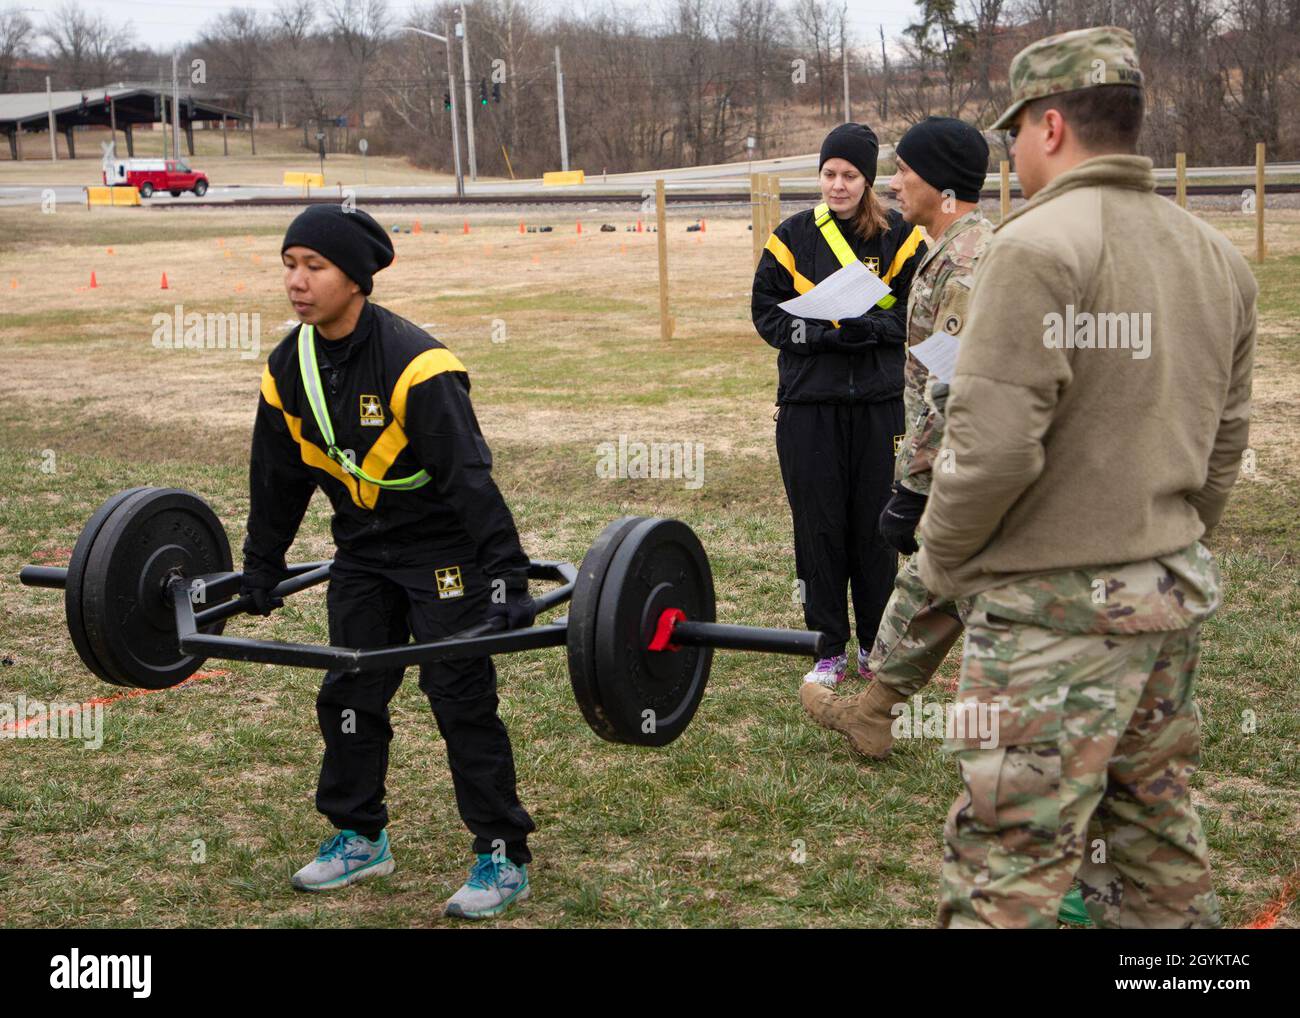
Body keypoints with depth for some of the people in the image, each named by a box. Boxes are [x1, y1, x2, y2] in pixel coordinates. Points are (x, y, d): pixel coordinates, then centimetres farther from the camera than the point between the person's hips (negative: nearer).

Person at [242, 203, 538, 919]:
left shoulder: (413, 363, -26)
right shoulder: (288, 369, -4)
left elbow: (469, 476, -27)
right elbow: (279, 479, 9)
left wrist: (506, 577, -30)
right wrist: (260, 572, 15)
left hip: (442, 552, -7)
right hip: (363, 551, 7)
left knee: (461, 699, -5)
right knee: (349, 693, 11)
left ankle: (503, 857, 6)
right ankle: (360, 837, 28)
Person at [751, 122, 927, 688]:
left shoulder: (900, 236, 3)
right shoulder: (794, 236, 4)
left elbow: (916, 313, 1)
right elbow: (767, 312, 3)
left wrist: (868, 327, -17)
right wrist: (820, 332, -15)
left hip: (881, 403, 0)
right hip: (808, 403, 0)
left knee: (875, 525, 6)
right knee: (818, 525, 3)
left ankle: (876, 645, 20)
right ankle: (829, 648, 15)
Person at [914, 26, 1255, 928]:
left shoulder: (1040, 244, -15)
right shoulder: (1218, 257, 10)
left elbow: (995, 444, -20)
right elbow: (1226, 440, 14)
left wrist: (943, 559, -5)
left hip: (1056, 606, -8)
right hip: (1177, 594, 8)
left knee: (1011, 865, -3)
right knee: (1159, 832, 19)